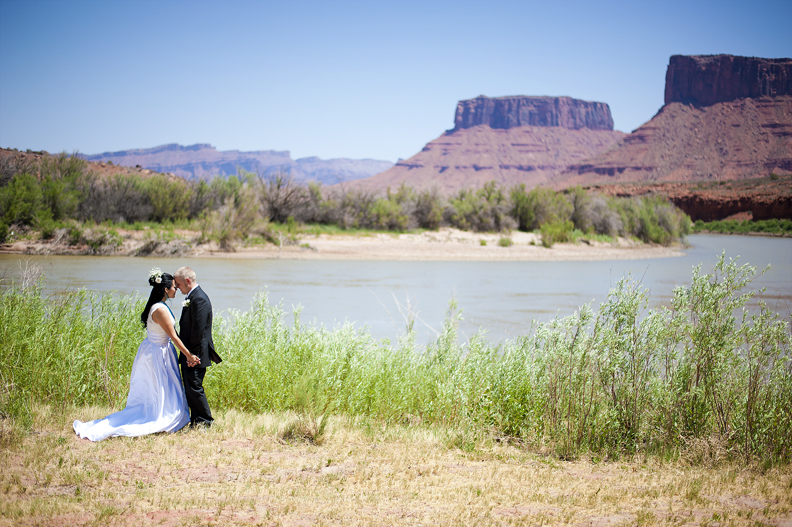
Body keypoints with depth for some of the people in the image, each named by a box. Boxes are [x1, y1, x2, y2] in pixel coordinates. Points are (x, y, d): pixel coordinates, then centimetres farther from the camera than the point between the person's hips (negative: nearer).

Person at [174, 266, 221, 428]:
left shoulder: (199, 299, -19)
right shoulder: (191, 297, 14)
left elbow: (198, 330, -23)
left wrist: (193, 354, -21)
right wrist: (188, 354, 17)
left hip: (196, 354, -10)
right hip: (189, 354, 10)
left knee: (194, 387, -4)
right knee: (190, 388, 14)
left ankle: (204, 420, 6)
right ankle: (195, 419, 22)